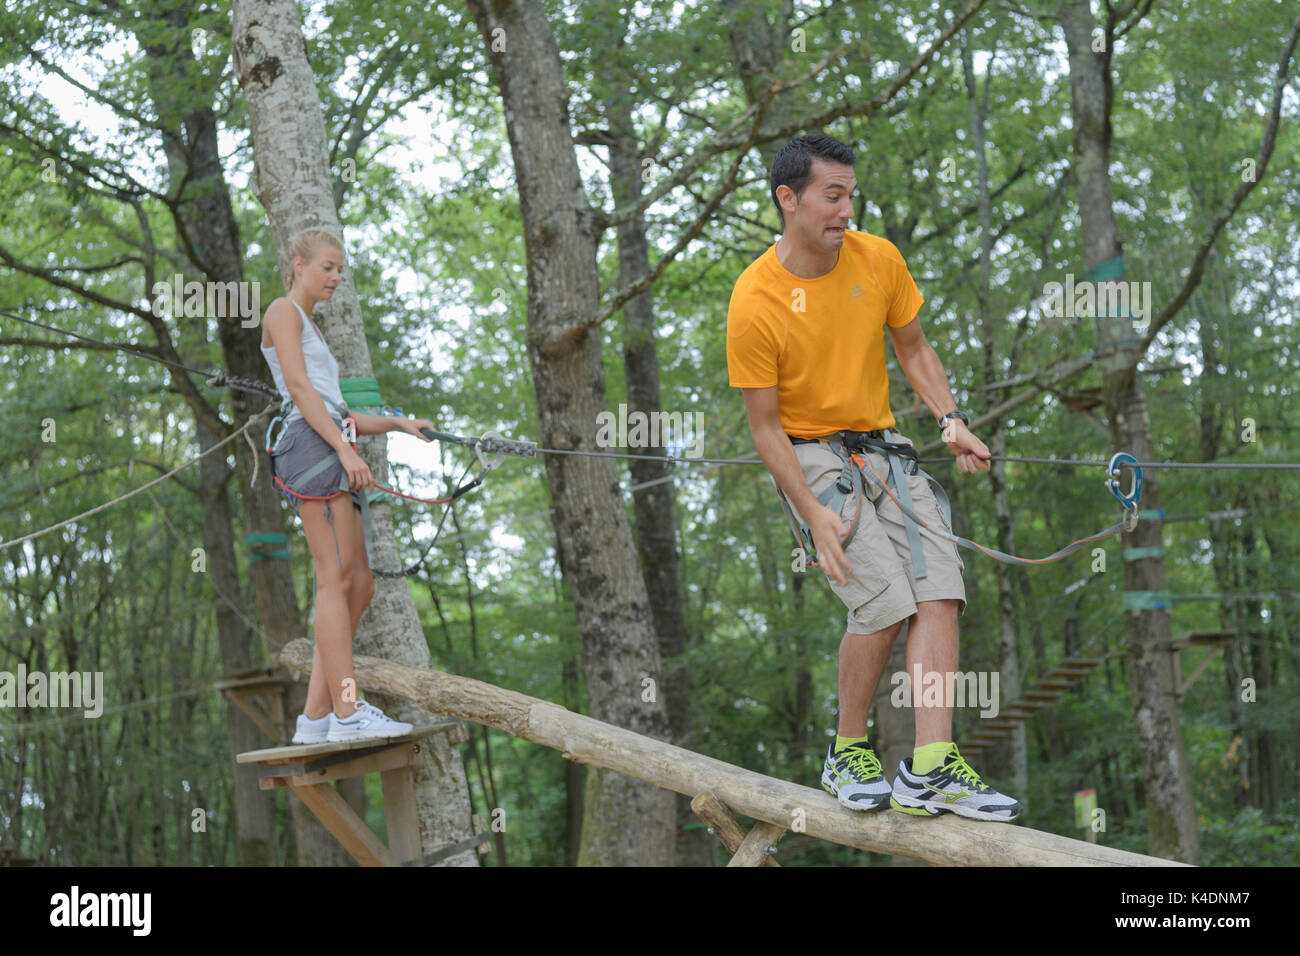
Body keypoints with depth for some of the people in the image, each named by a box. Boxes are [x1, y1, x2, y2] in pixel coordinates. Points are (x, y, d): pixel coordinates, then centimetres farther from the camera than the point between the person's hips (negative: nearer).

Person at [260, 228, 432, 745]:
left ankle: (315, 717, 2)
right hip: (311, 447, -10)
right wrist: (344, 448, -19)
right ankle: (347, 712, -18)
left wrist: (398, 424, 16)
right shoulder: (283, 311, 5)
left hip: (332, 449, 10)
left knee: (358, 583, 3)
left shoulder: (311, 328, 32)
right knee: (336, 577, -14)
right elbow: (298, 386, -10)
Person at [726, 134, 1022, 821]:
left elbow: (912, 348, 14)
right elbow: (765, 427, -11)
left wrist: (951, 420, -3)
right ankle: (848, 753, 2)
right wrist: (816, 517, -18)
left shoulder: (877, 260, -1)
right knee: (884, 602, -20)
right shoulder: (755, 302, -15)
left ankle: (930, 768, -14)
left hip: (884, 446, 5)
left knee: (940, 590, -13)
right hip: (810, 455, -5)